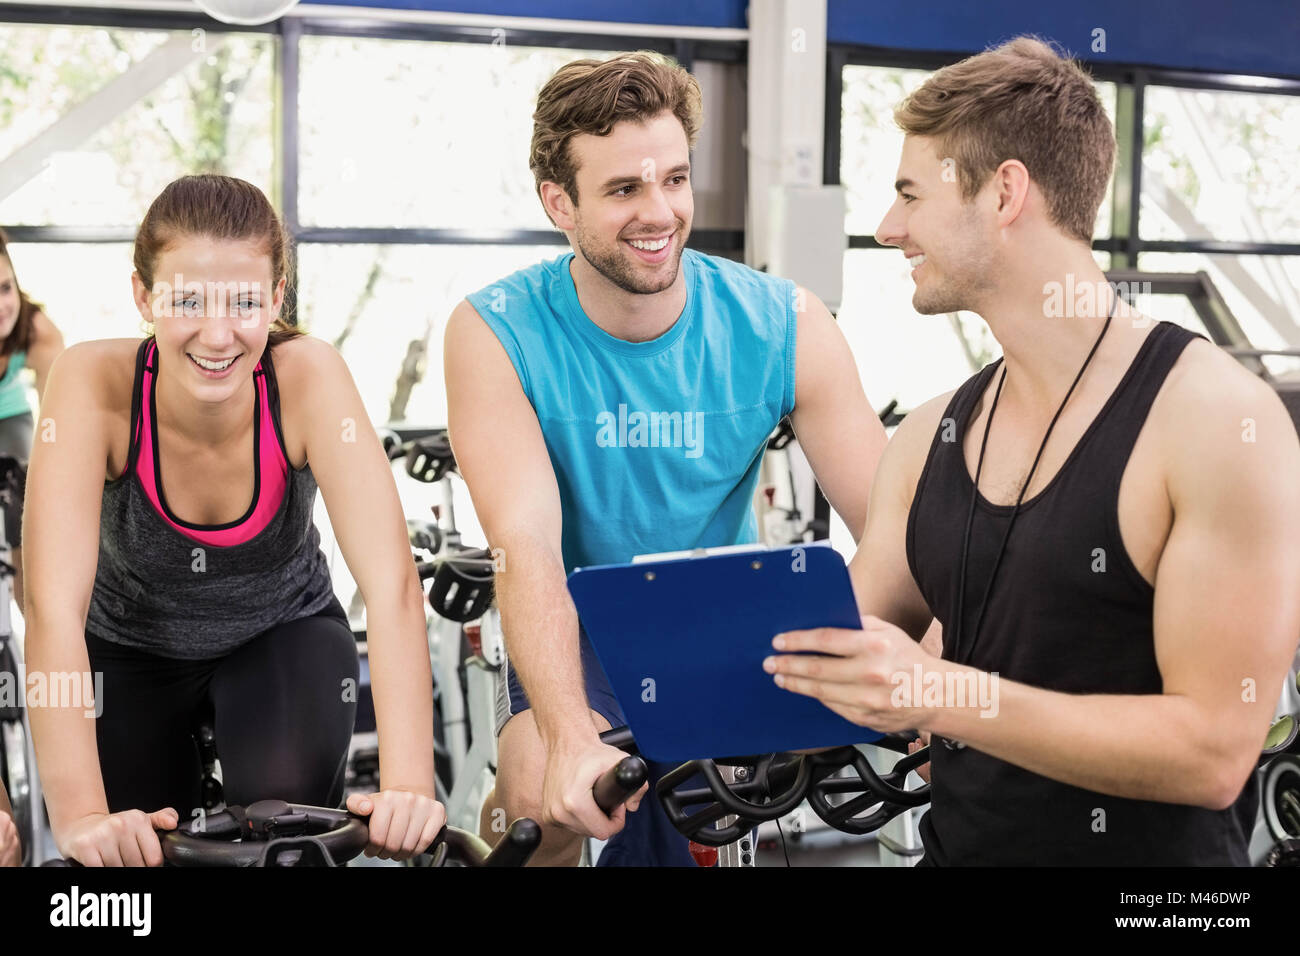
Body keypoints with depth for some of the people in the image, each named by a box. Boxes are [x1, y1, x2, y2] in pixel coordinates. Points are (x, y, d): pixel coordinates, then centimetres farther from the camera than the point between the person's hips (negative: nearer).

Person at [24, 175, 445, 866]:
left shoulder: (308, 377, -28)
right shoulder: (94, 382, -29)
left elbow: (392, 583, -36)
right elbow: (54, 604, -37)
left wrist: (407, 785, -49)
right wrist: (79, 816, -49)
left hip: (280, 640, -1)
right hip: (130, 654, 1)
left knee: (286, 812, -27)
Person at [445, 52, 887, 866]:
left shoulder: (785, 326, -12)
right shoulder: (495, 334, -16)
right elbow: (527, 546, -27)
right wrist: (570, 740, -43)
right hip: (579, 631, -3)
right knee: (544, 794, -30)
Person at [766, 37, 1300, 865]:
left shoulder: (1218, 420, -17)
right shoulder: (927, 439, 3)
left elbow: (1214, 751, -21)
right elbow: (844, 668, 6)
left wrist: (939, 694, -27)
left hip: (1148, 848, -5)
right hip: (954, 841, 6)